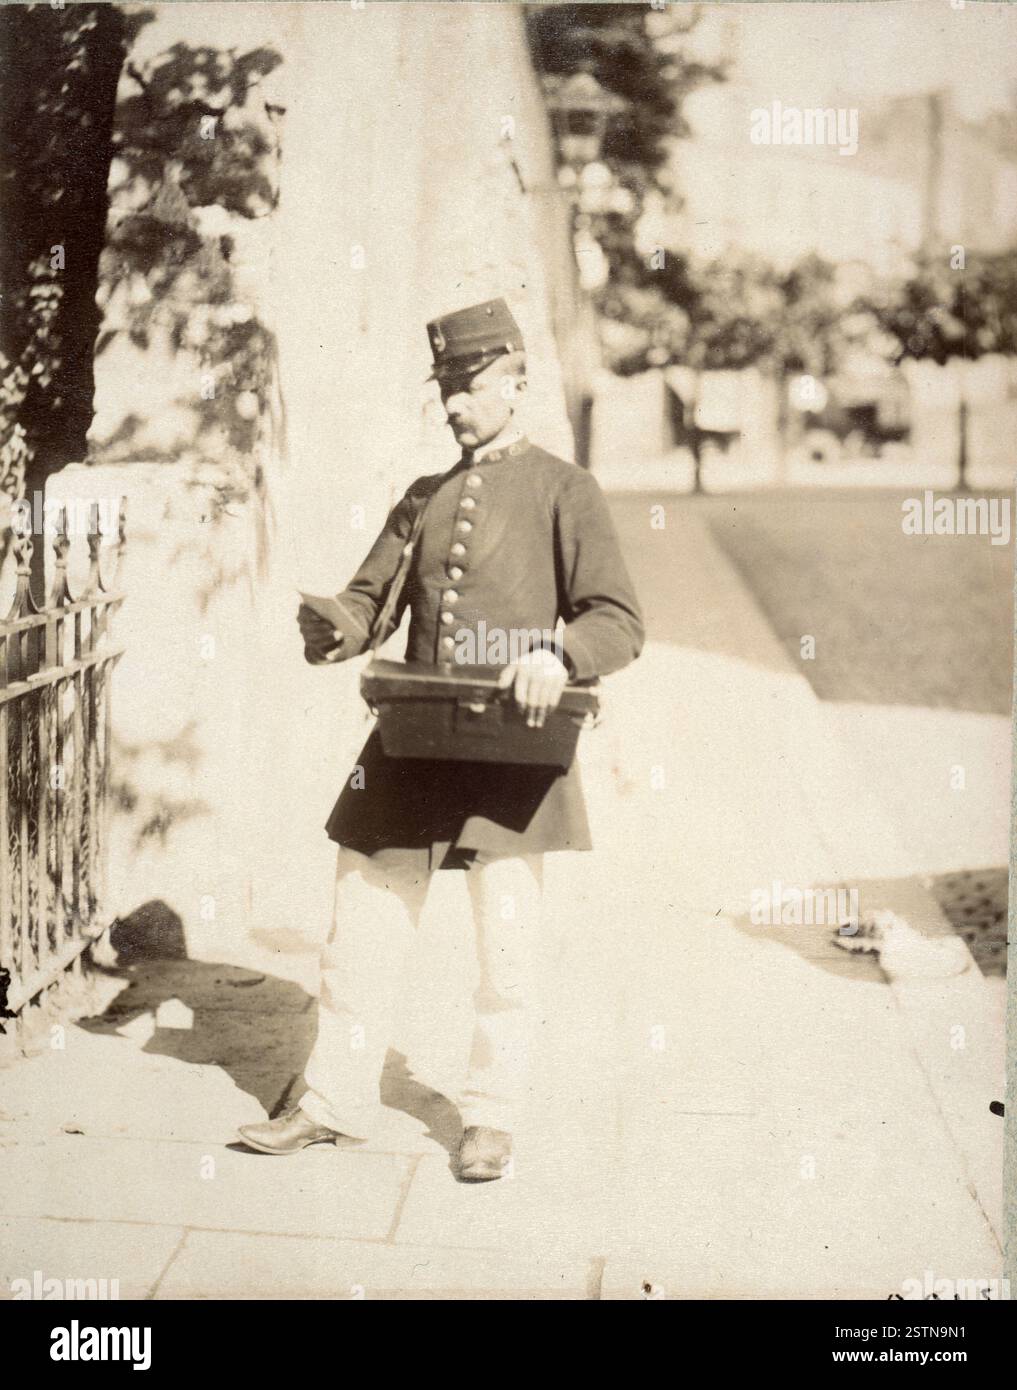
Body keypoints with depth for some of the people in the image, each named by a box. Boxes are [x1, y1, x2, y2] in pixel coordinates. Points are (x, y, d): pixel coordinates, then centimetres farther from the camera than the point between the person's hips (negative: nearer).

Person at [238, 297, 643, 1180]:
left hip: (512, 749, -5)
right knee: (364, 924, 7)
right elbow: (371, 599, 16)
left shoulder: (563, 490, 2)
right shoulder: (423, 498, 18)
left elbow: (620, 623, -5)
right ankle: (337, 1100, 19)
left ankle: (491, 1117, 18)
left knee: (507, 944, 2)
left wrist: (559, 658, -26)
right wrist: (333, 630, -9)